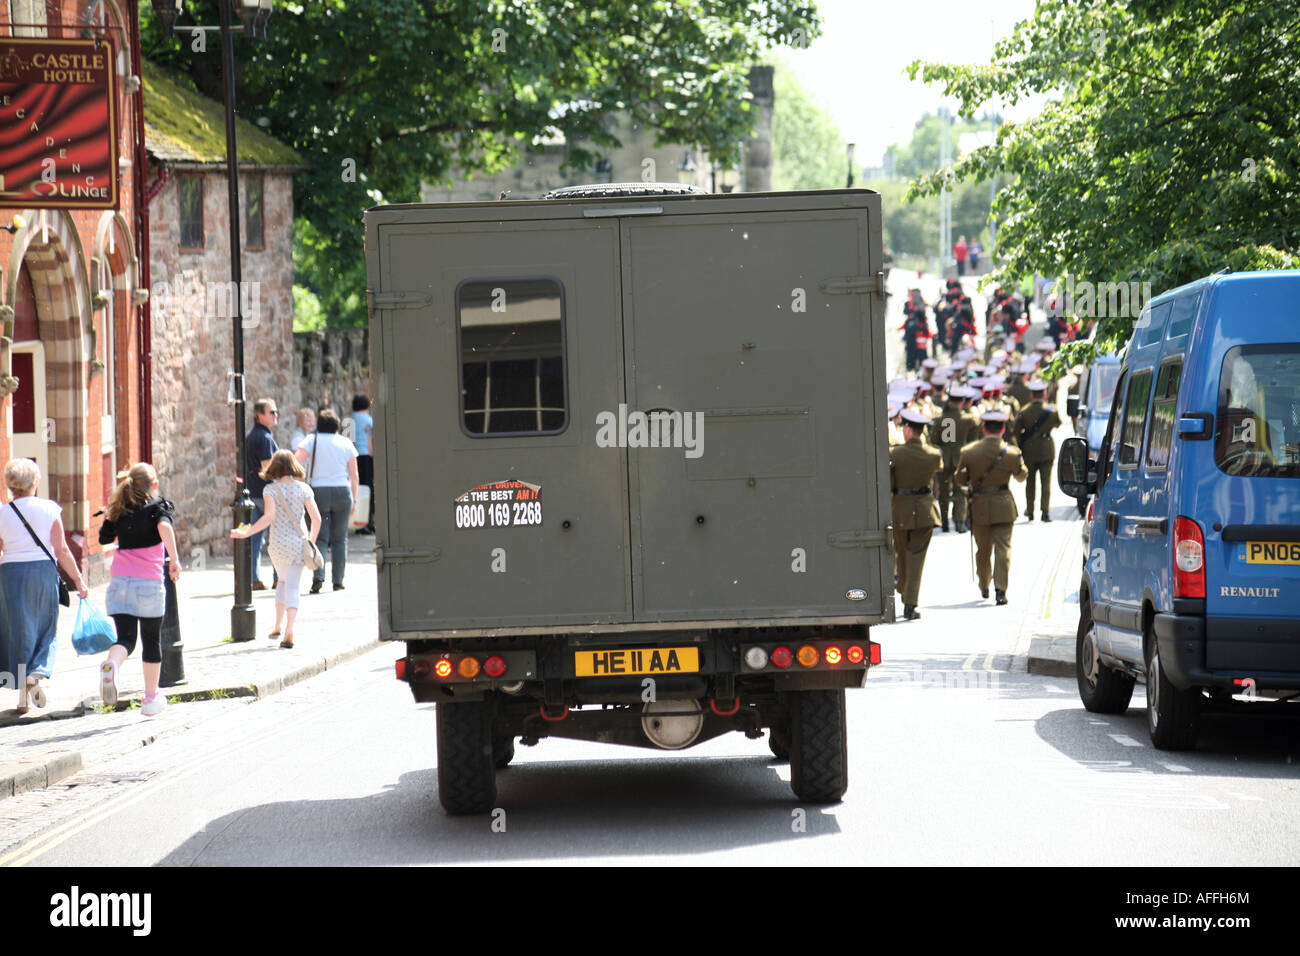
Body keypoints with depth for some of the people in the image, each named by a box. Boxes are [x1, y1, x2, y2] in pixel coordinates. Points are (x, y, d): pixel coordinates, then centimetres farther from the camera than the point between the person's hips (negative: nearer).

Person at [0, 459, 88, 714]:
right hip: (44, 570, 0)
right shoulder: (49, 509, -2)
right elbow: (61, 550, -3)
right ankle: (37, 673, -10)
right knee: (45, 627, 14)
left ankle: (23, 694, 6)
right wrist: (78, 580, 4)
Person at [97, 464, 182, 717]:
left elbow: (104, 537, 20)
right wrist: (175, 560, -20)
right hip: (148, 580, -3)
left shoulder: (119, 510, 12)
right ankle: (151, 697, 20)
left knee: (126, 637, 1)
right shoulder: (158, 506, 1)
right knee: (151, 639, 12)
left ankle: (111, 665, -33)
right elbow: (164, 527, -19)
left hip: (120, 580, 3)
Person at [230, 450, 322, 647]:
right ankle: (289, 631, -9)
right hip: (299, 542, 1)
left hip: (279, 544, -1)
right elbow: (316, 518, -1)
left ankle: (279, 625, 21)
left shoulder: (271, 489, -6)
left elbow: (269, 517, -17)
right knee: (293, 585, 3)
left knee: (283, 581, 23)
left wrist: (246, 533, -14)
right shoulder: (304, 489, 1)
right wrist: (312, 542, 13)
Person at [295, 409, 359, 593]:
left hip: (318, 491, -1)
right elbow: (354, 476, 6)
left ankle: (318, 576, -18)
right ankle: (338, 581, 8)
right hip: (342, 492, 1)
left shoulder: (312, 440, 0)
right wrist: (354, 500, 14)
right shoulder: (346, 443, 6)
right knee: (340, 538, 10)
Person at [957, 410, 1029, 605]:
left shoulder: (969, 451, -8)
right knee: (1003, 547, 0)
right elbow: (1021, 475, 7)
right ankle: (1000, 589, -13)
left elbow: (960, 479, 0)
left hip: (979, 507, 1)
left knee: (982, 549, 16)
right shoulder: (1012, 452, -9)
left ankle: (984, 587, 29)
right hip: (1003, 507, -1)